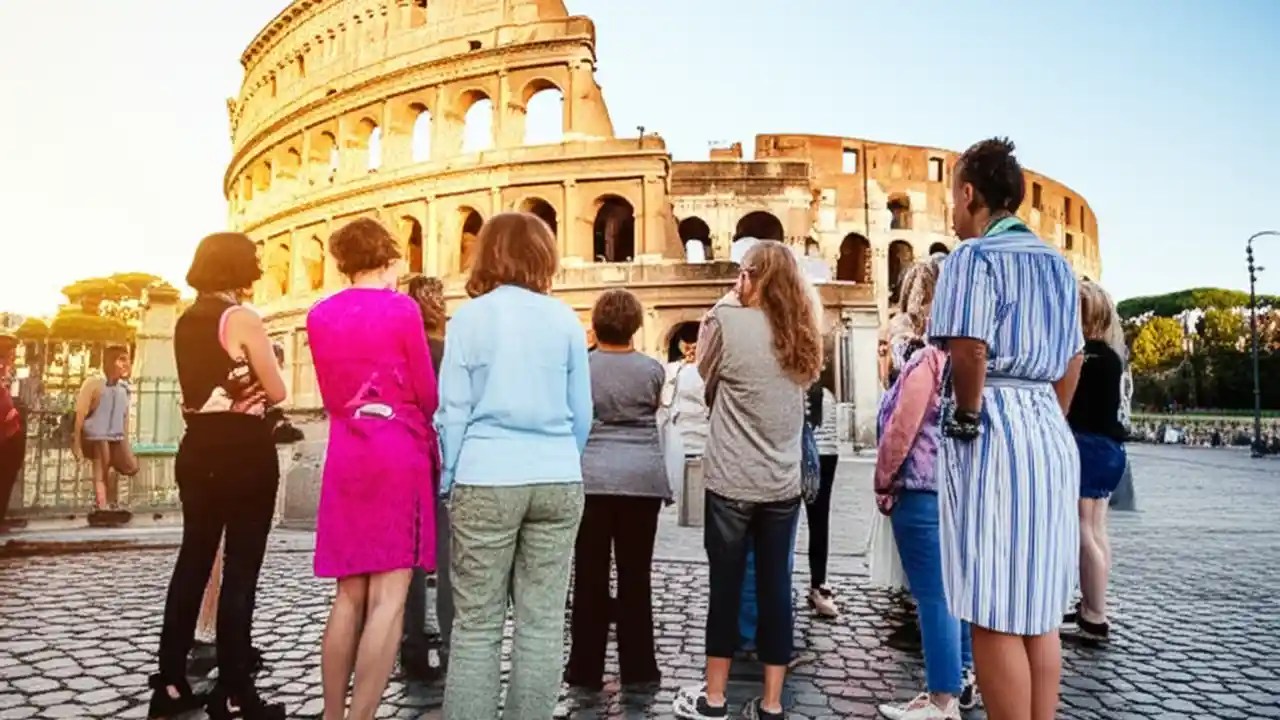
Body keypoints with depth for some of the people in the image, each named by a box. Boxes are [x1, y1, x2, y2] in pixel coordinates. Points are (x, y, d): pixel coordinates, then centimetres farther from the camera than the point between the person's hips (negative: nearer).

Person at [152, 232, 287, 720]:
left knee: (193, 561, 15)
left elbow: (199, 387, 18)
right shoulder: (242, 318, -11)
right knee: (240, 569, -1)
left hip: (198, 450, 7)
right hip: (245, 452, -7)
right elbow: (276, 392, -7)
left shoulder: (186, 322, 11)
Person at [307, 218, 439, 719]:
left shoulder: (320, 316, 8)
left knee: (350, 594, 13)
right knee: (389, 597, -3)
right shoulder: (402, 310, -7)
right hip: (399, 453, -5)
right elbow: (427, 394, -2)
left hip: (345, 456, 6)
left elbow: (330, 397, 14)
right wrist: (428, 437, 17)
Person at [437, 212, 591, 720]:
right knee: (542, 623, 9)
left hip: (486, 482, -2)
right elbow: (581, 413, 7)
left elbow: (452, 411, -1)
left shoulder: (468, 317, -2)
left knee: (476, 624, 7)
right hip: (558, 482, 2)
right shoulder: (565, 319, 3)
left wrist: (448, 481, 10)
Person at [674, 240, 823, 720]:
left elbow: (706, 379, 3)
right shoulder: (802, 336, 5)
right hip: (783, 484, 4)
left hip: (732, 482, -4)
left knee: (726, 587, 8)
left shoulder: (728, 322, -10)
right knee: (775, 589, 10)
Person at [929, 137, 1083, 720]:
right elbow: (1073, 361, 19)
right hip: (1049, 431, 9)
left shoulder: (973, 256, -7)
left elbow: (970, 351, -20)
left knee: (993, 616, -2)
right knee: (1037, 612, 14)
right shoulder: (1055, 262, 18)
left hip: (994, 430, -9)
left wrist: (968, 420, -7)